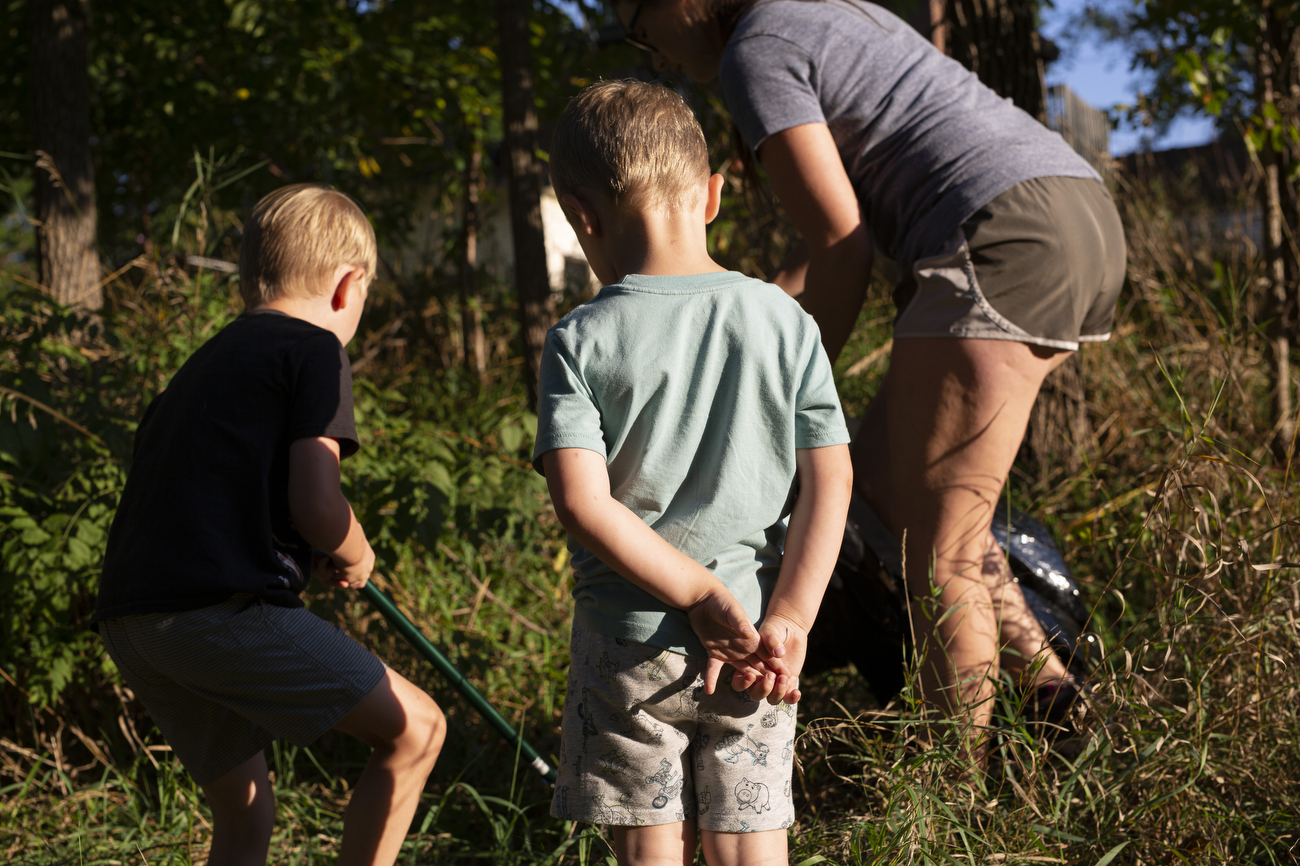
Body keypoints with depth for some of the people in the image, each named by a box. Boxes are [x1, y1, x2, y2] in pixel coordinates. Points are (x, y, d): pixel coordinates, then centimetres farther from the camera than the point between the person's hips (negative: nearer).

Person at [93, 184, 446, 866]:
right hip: (221, 608, -9)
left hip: (129, 619, 9)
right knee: (414, 727, 0)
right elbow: (315, 503, -10)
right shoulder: (314, 350, 1)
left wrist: (309, 563, 28)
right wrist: (355, 558, 11)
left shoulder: (209, 359, 27)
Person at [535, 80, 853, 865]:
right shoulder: (785, 322, -2)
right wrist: (790, 620, -5)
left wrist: (701, 595, -13)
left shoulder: (581, 342, -8)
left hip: (629, 640, -2)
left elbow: (583, 504, -17)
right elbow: (831, 480, -5)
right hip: (752, 644, 2)